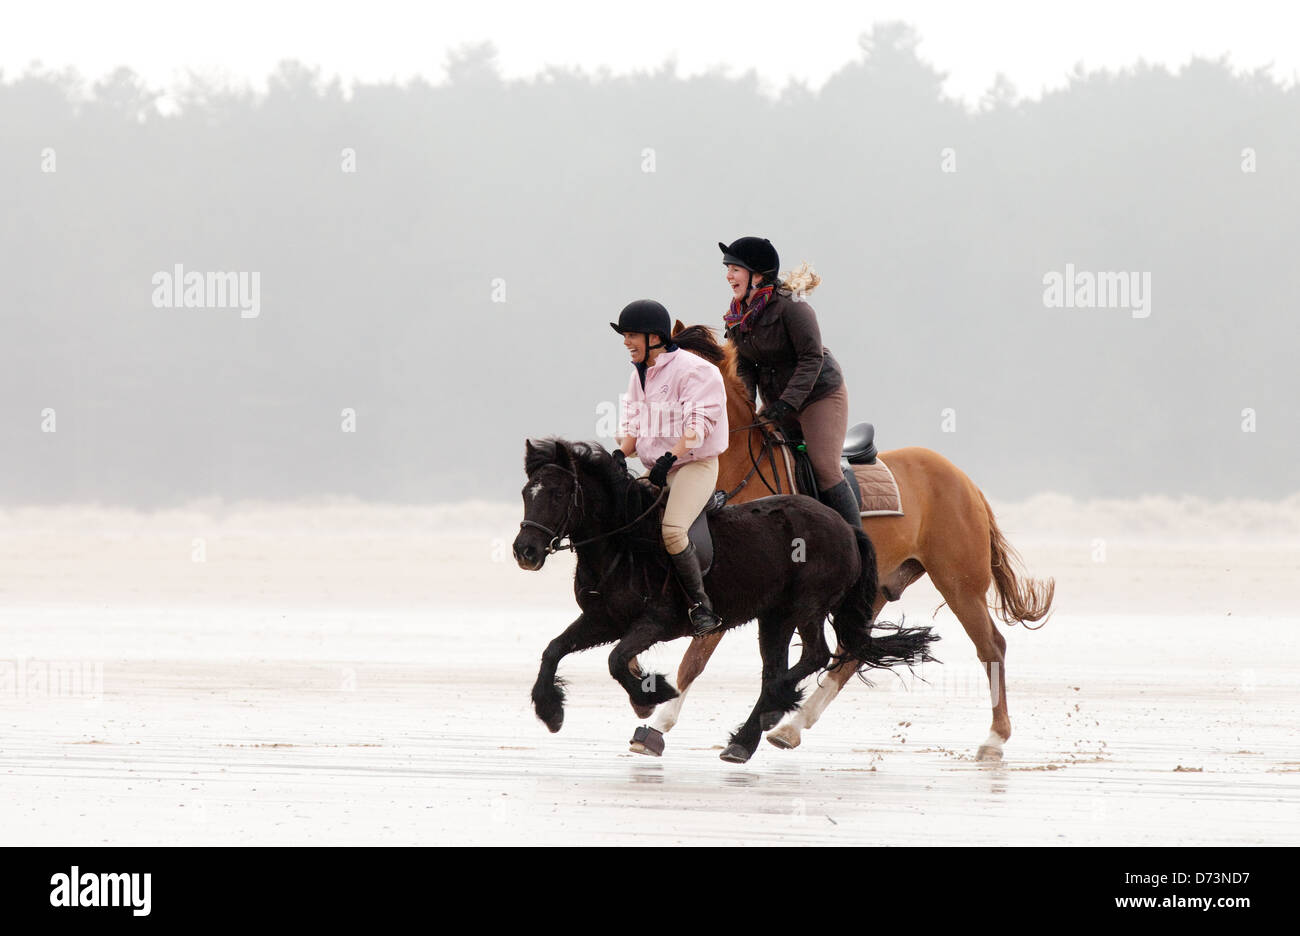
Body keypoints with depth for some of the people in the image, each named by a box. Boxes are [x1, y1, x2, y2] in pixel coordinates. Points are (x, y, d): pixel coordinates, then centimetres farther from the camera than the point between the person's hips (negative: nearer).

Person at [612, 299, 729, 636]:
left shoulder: (692, 370, -12)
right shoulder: (639, 375, 13)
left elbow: (699, 424, -19)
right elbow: (635, 425, 15)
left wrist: (669, 457, -29)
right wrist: (620, 454, -5)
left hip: (695, 464, -9)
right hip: (656, 469, 9)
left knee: (672, 530, -28)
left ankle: (703, 607, -19)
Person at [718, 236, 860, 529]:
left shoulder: (790, 305, -22)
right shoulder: (737, 315, 1)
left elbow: (812, 358, -23)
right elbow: (745, 367, 5)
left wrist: (787, 403, -29)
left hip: (820, 394, -8)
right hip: (776, 400, 8)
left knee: (825, 469, -15)